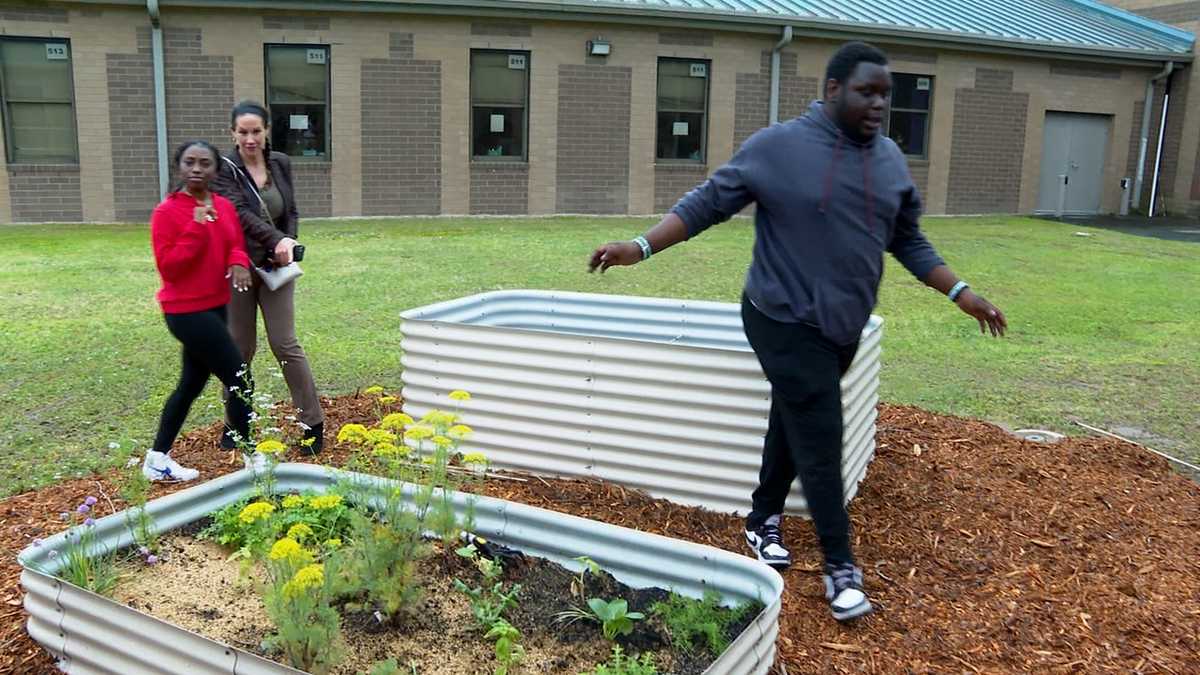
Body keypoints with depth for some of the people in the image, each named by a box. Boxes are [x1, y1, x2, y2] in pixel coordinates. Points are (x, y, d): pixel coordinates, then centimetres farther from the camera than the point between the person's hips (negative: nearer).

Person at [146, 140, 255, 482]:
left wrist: (239, 263, -13)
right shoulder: (166, 212, -14)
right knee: (239, 381, -6)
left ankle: (158, 459, 28)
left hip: (216, 307, 8)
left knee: (192, 383, 15)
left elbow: (235, 245, 11)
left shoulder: (225, 206, 7)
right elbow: (168, 266, -18)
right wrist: (197, 229, -25)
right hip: (187, 311, -8)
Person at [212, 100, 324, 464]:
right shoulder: (224, 169, -7)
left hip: (275, 267, 2)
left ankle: (313, 422, 6)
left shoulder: (281, 164, 6)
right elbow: (240, 213, -20)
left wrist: (288, 242, -7)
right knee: (240, 348, 7)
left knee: (285, 344, -2)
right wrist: (277, 240, -31)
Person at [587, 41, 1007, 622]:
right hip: (787, 322, -6)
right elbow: (707, 203, -8)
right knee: (819, 441, -5)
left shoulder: (890, 160, 6)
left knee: (793, 427, 18)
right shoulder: (778, 146, -11)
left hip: (843, 327, 6)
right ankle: (840, 565, 7)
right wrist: (641, 247, -17)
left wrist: (962, 294, 8)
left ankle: (763, 520, 36)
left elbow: (908, 242, 14)